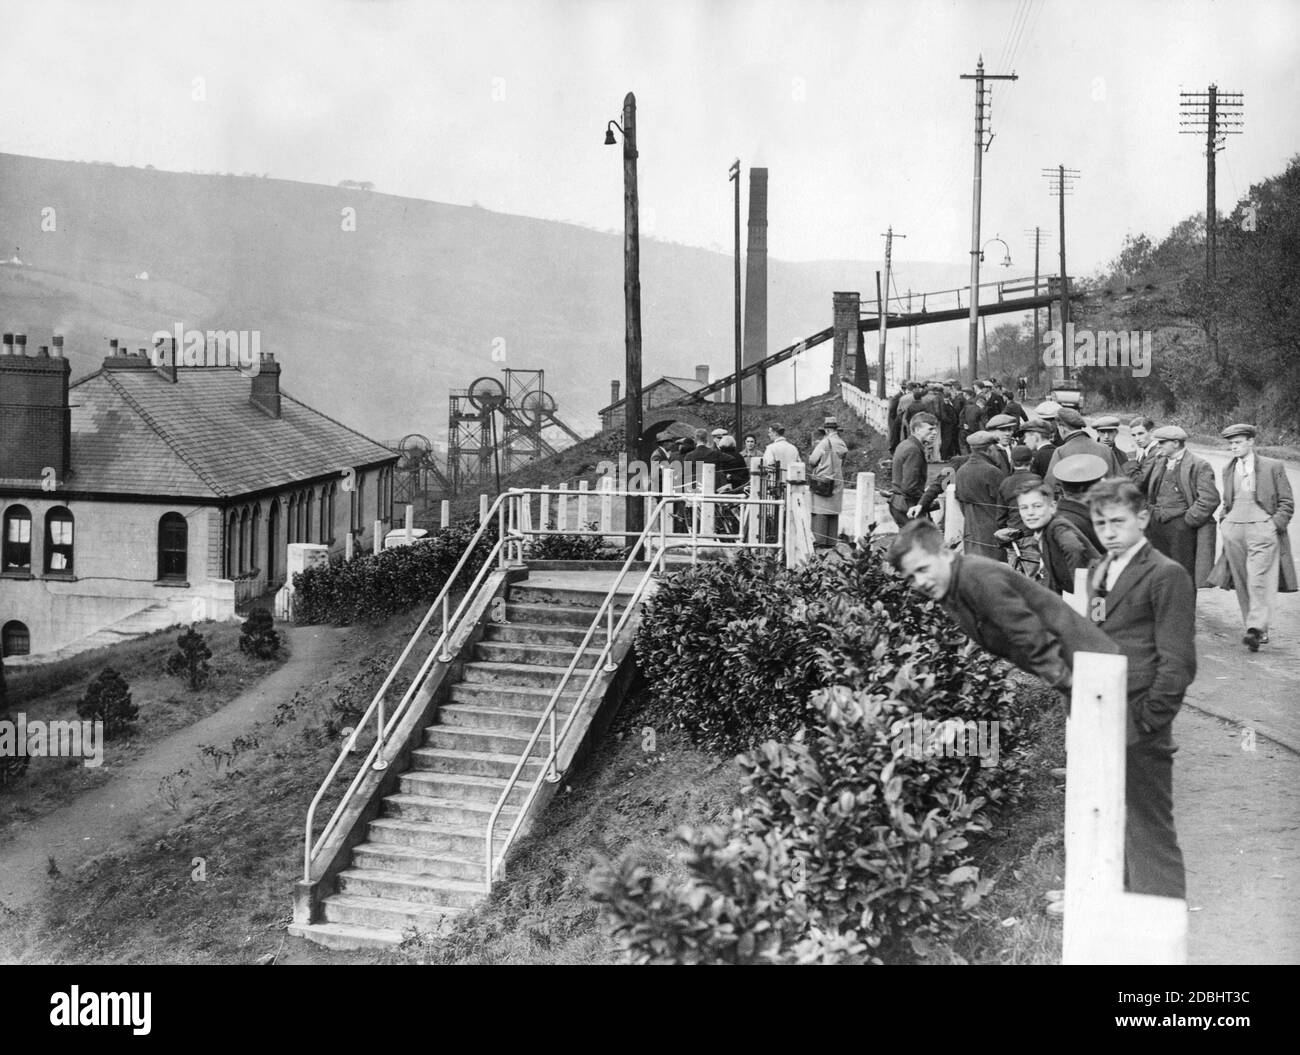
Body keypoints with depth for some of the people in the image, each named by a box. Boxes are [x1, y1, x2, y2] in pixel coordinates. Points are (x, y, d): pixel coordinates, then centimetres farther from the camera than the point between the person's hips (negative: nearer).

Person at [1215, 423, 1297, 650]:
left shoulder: (1273, 467, 3)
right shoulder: (1228, 470, 17)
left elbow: (1286, 503, 4)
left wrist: (1275, 525, -7)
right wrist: (1223, 521, 13)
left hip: (1262, 528, -5)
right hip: (1233, 529, 5)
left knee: (1259, 580, -15)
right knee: (1241, 582, 1)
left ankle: (1257, 628, -20)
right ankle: (1258, 630, 7)